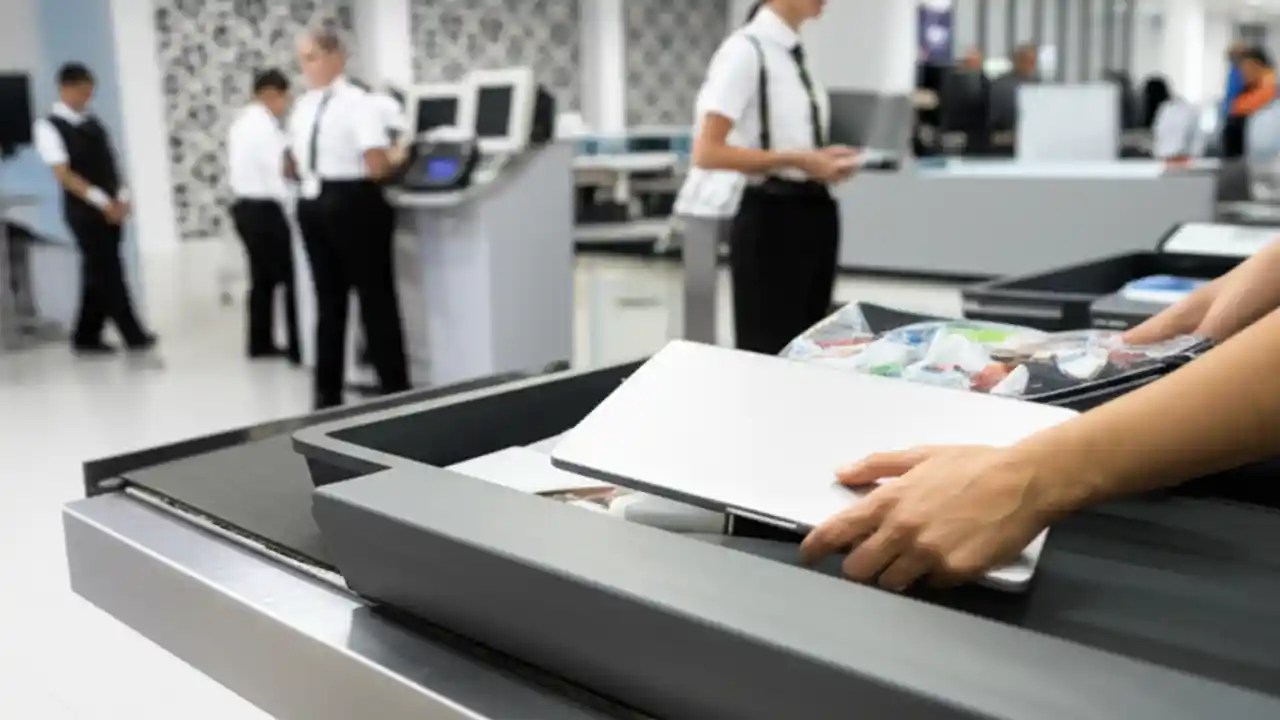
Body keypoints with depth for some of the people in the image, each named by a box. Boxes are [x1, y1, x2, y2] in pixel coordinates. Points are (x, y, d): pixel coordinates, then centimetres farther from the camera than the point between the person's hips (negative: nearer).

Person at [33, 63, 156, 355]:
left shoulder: (92, 122, 14)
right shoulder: (48, 127, -7)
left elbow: (110, 161, 13)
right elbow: (63, 174, -14)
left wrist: (121, 197, -3)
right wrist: (101, 201, -20)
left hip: (111, 207, 7)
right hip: (83, 209, -7)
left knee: (99, 272, 10)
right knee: (108, 272, -5)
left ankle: (87, 337, 19)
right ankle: (133, 335, -1)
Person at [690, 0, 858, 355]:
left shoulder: (796, 51, 11)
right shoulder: (746, 49, -12)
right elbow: (707, 153, -18)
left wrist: (824, 159, 1)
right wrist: (796, 160, -19)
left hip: (814, 214, 8)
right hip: (770, 219, -8)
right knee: (768, 350, 1)